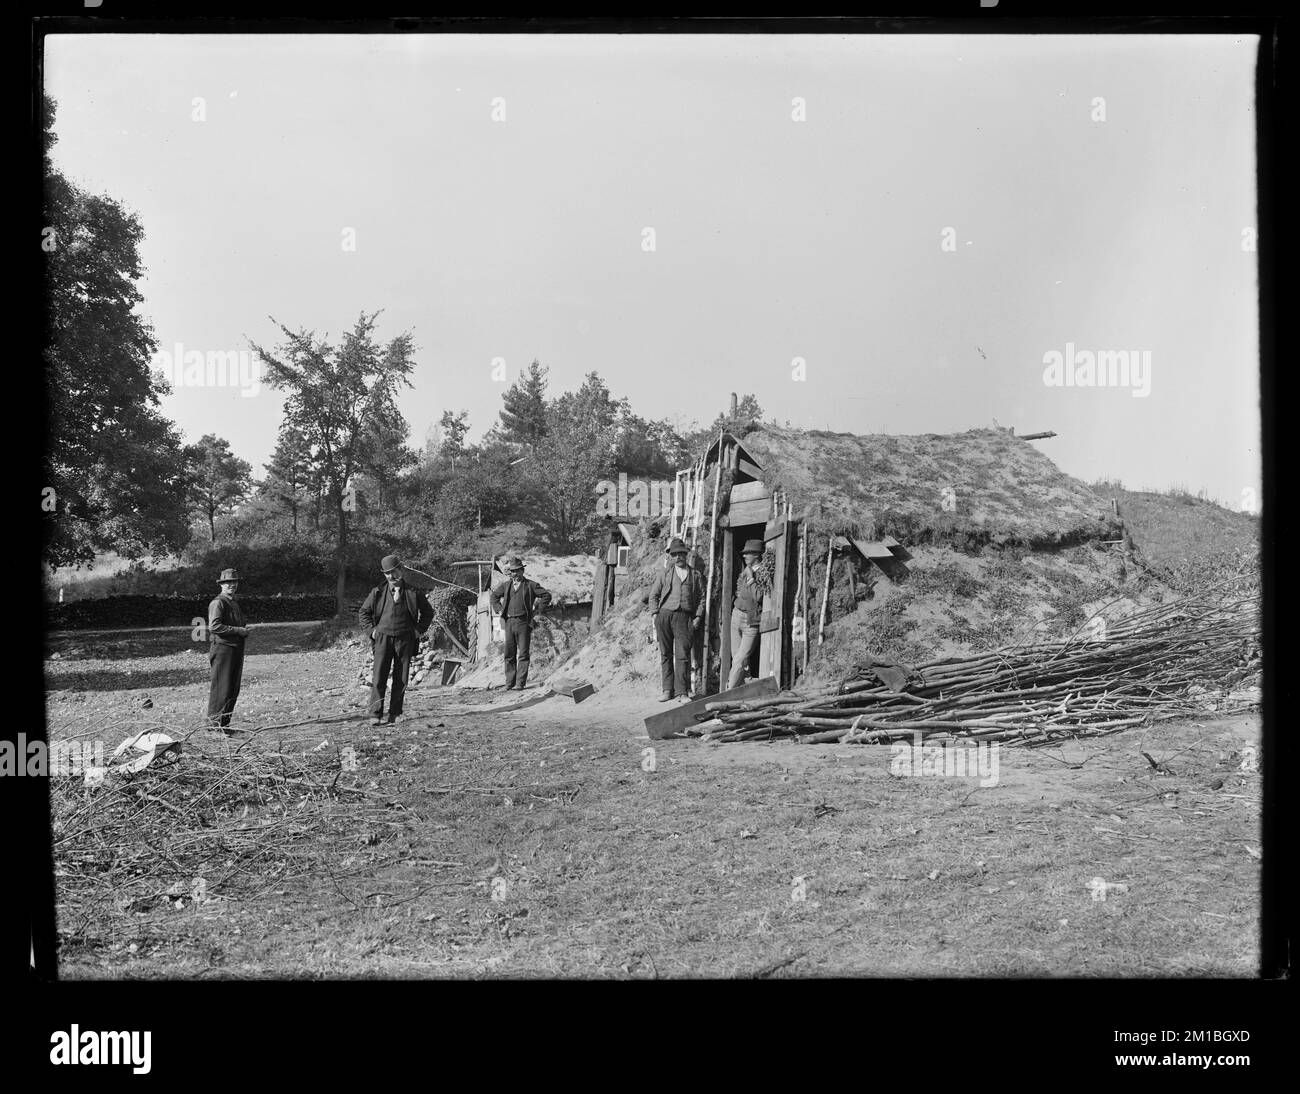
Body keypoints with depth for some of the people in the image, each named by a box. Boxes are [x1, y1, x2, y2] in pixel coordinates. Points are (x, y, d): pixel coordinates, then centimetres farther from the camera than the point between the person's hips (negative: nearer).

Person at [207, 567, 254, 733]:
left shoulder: (235, 603, 21)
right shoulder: (218, 603, -8)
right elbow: (214, 626, -20)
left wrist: (246, 629, 9)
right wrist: (239, 630, -18)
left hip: (236, 649, 9)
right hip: (222, 647, -9)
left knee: (233, 689, 10)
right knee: (221, 687, -8)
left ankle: (224, 722, 17)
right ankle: (214, 721, -1)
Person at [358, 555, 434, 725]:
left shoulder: (412, 592, 3)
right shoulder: (378, 592, 5)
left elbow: (428, 611, 14)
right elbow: (363, 613, 15)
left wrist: (419, 630, 6)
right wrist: (372, 630, 4)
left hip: (405, 639, 0)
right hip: (383, 637, 0)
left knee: (401, 679, 3)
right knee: (379, 677, -8)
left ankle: (395, 713, 10)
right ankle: (375, 714, -5)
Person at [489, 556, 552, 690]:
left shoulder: (530, 585, 2)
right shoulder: (506, 585, 13)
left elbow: (546, 596, 2)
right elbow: (494, 596, 28)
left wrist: (537, 611, -2)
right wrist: (499, 610, 15)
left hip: (524, 622, -3)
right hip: (509, 622, 3)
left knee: (523, 654, -4)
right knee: (509, 654, 4)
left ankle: (521, 682, -2)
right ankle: (509, 682, 10)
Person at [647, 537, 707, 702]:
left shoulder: (695, 575, 13)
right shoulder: (665, 574, 14)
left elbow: (701, 598, 12)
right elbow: (653, 595, 16)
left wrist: (698, 617, 0)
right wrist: (655, 614, 3)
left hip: (683, 617, -2)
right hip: (664, 615, 2)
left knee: (683, 655, -10)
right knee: (665, 654, 3)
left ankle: (682, 692, -8)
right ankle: (668, 690, 8)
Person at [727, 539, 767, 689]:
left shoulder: (764, 573, -11)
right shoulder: (746, 570, 12)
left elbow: (759, 596, -20)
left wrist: (751, 579, -16)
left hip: (752, 621, -7)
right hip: (737, 615, 7)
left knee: (740, 660, -9)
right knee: (736, 659, 8)